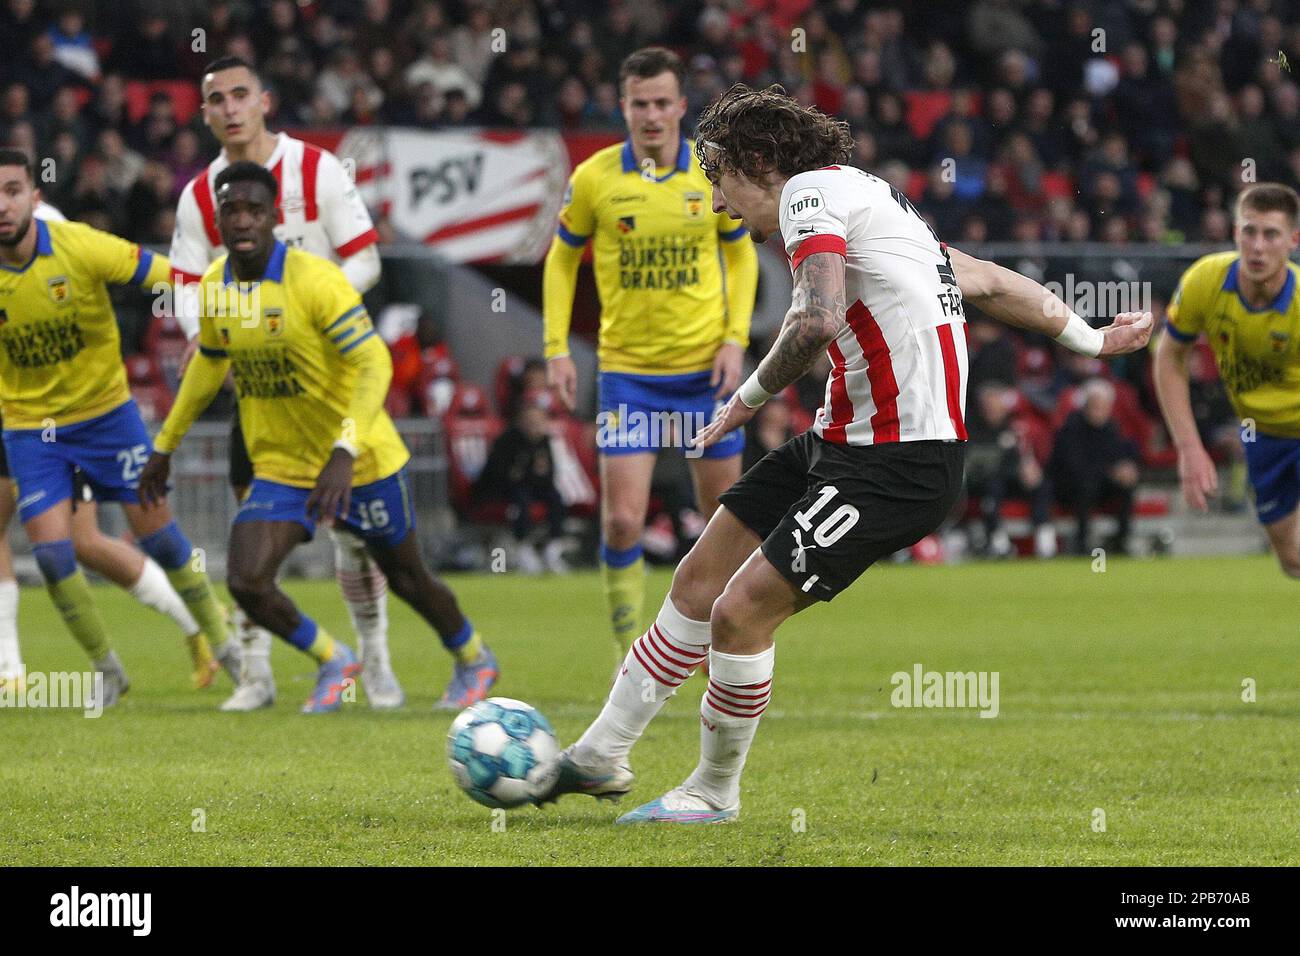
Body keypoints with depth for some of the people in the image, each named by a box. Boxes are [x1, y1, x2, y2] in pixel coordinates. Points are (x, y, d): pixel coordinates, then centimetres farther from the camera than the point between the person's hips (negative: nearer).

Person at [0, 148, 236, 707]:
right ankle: (106, 668, 10)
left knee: (157, 531, 3)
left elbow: (171, 278, -11)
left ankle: (220, 640, 26)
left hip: (105, 409, -1)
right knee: (51, 553, -11)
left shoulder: (81, 247, -19)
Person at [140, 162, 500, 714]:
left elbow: (374, 365, -30)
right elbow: (209, 366, 16)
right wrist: (164, 449, 20)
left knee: (405, 578, 14)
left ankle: (474, 662, 45)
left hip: (360, 462, -4)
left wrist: (343, 454, -42)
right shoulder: (215, 288, -4)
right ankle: (332, 662, 12)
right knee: (246, 582, -16)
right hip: (279, 468, 4)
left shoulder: (316, 280, -24)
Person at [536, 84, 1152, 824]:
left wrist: (753, 395, -10)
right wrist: (1088, 338, 34)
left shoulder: (810, 192, -10)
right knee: (700, 581, 10)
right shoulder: (869, 197, 20)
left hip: (900, 463, -10)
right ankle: (600, 756, 18)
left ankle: (716, 791, 10)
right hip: (842, 443, 10)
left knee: (742, 611, -10)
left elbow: (819, 321, -26)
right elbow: (987, 281, 26)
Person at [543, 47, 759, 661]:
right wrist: (556, 349, 0)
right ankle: (631, 657, 4)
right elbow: (562, 259, 7)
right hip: (626, 373, -1)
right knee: (622, 521, -10)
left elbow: (740, 256, 10)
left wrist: (735, 339, -2)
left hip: (705, 370, 1)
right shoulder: (593, 178, -6)